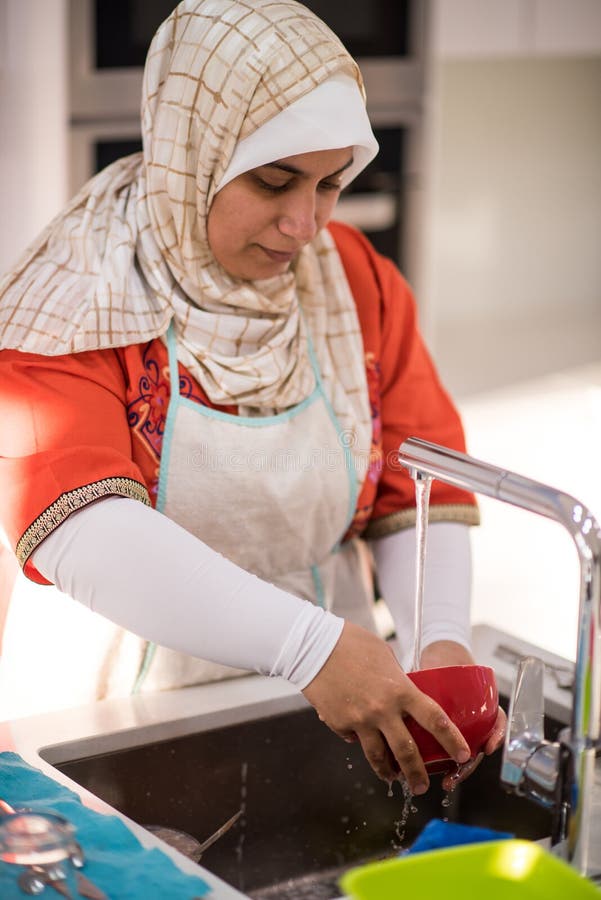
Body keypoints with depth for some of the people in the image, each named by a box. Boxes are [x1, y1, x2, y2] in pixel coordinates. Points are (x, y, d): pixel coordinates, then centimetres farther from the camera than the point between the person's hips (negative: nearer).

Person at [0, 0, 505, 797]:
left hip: (326, 704, 4)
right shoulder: (71, 304, -13)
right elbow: (80, 529, -28)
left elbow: (420, 493, 5)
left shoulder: (359, 283, 4)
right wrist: (309, 644, -38)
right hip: (117, 711, -3)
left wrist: (443, 636, -15)